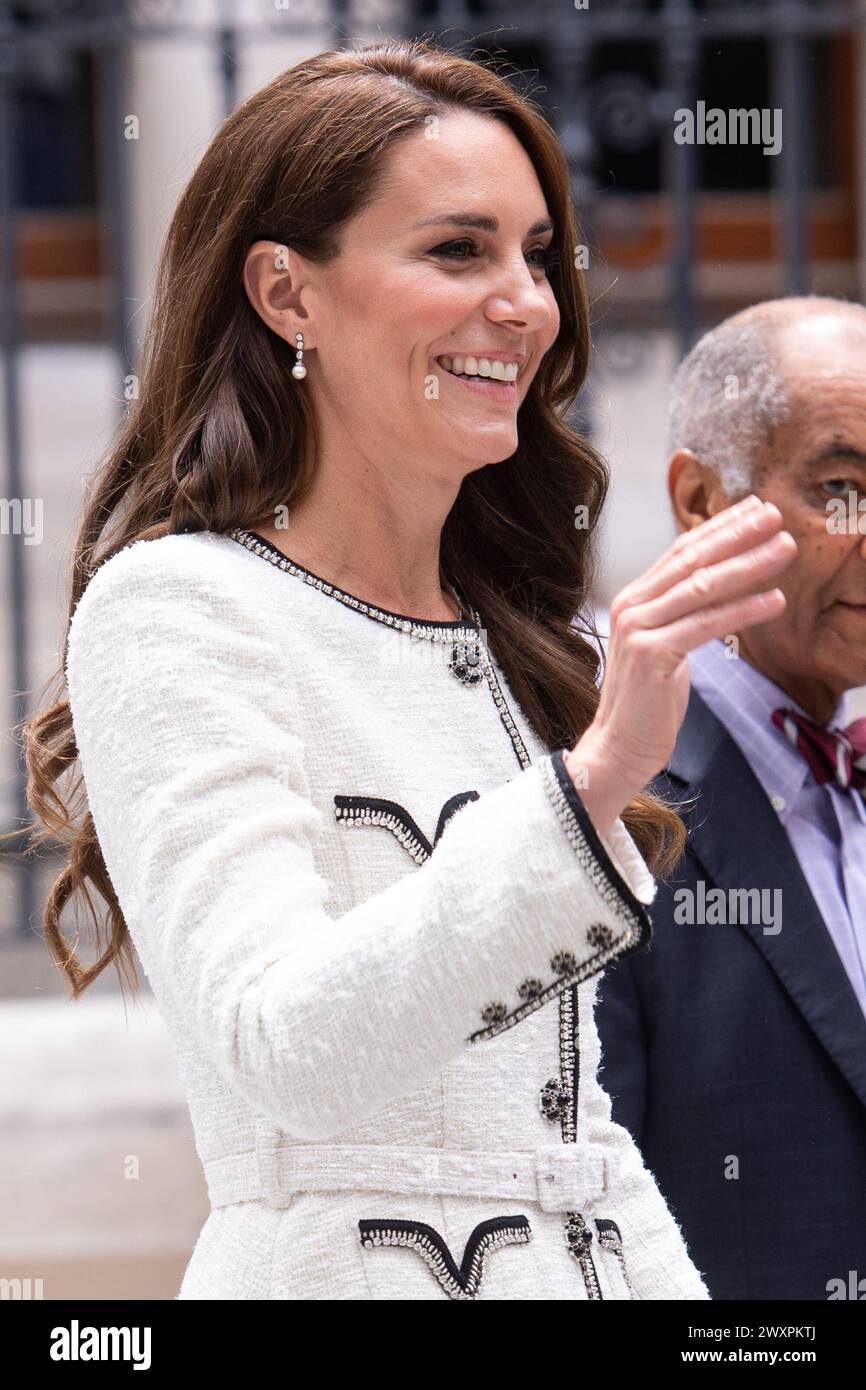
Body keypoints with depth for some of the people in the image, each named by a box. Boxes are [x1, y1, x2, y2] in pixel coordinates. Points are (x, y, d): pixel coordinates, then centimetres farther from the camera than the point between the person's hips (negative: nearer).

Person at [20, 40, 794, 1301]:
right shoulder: (173, 612, -10)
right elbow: (284, 1049, -24)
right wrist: (593, 782, -33)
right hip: (338, 1267, -7)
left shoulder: (500, 636, 14)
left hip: (591, 1266, 7)